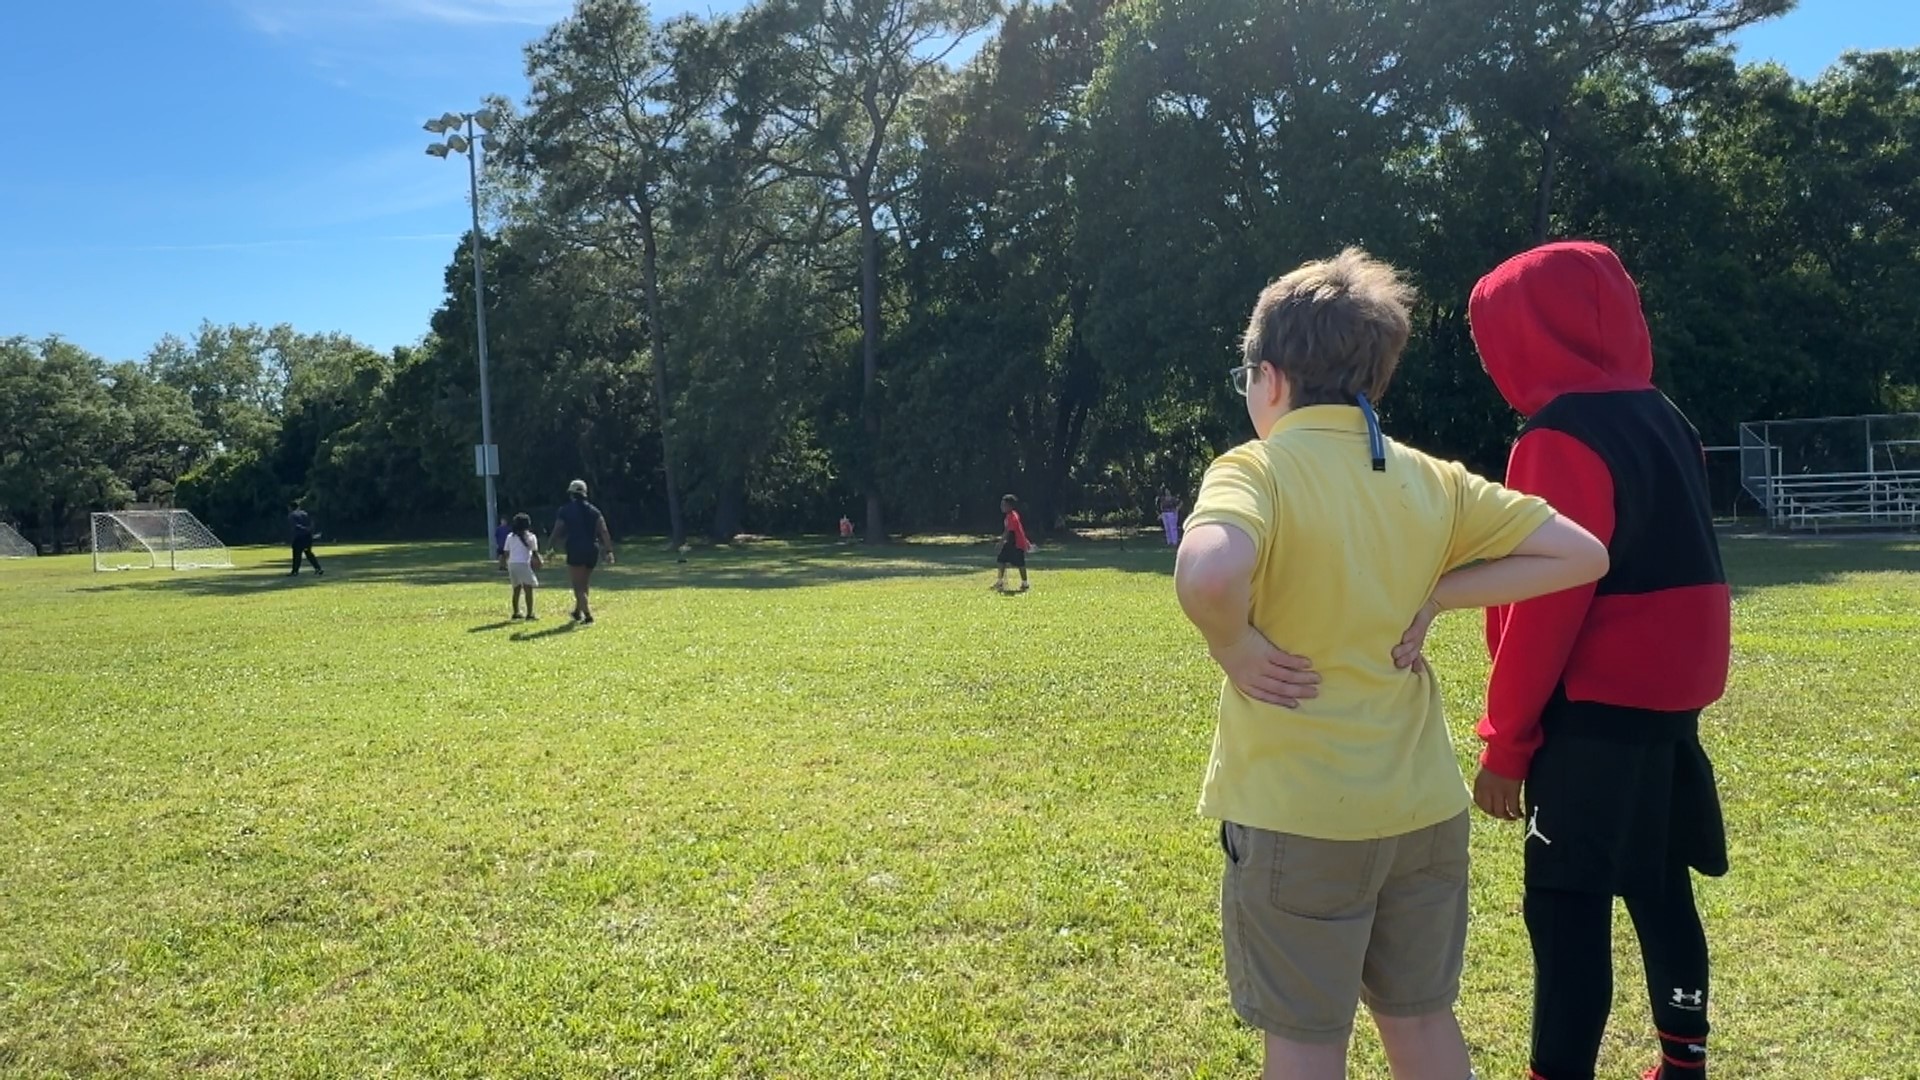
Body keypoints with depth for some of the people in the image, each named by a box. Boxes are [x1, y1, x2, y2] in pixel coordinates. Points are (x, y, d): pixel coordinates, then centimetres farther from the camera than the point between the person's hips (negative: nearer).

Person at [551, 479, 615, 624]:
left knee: (579, 586, -2)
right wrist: (609, 551, -4)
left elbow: (557, 534, -1)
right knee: (584, 584, 21)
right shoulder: (594, 511, 8)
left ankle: (588, 616, -15)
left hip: (575, 551, -4)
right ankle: (578, 612, 33)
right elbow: (604, 532, -2)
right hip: (592, 550, 4)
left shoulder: (565, 511, -1)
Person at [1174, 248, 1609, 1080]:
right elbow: (1579, 554, 4)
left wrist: (1233, 646, -17)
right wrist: (1432, 594, 0)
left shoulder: (1256, 471, -15)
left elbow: (1208, 574, -36)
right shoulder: (1431, 480, 2)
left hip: (1297, 810, -5)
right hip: (1421, 804, 5)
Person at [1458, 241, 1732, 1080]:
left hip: (1596, 711, -9)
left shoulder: (1562, 438, -16)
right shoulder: (1662, 419, 12)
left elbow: (1545, 602, -19)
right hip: (1665, 696, 9)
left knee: (1566, 907, -5)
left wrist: (1504, 740, -13)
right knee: (1658, 889, 17)